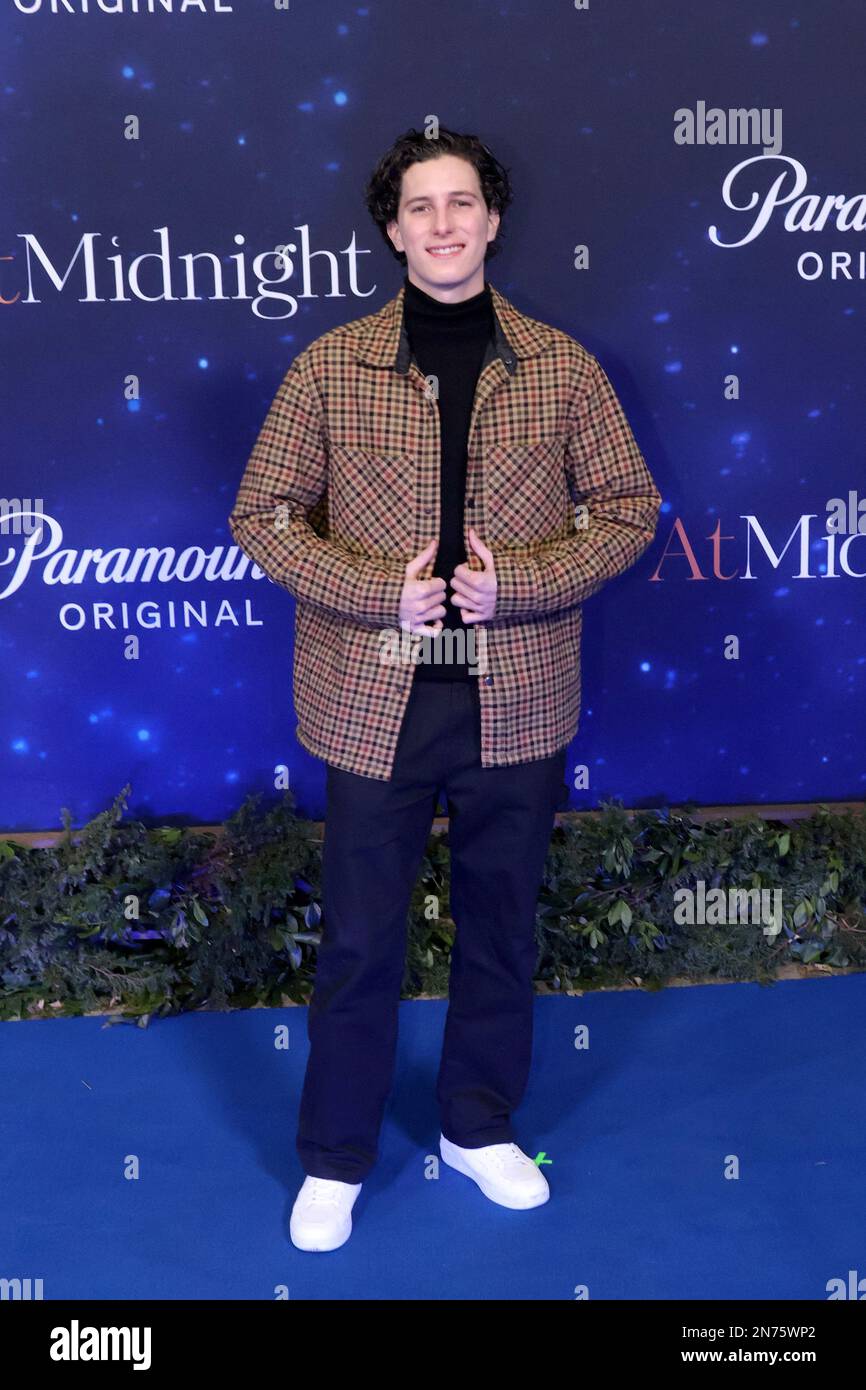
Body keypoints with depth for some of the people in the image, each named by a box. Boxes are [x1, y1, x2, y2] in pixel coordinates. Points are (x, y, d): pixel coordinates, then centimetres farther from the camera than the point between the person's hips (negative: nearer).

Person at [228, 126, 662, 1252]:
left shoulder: (562, 367, 2)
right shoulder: (332, 366, -1)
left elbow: (629, 507, 4)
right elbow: (262, 513, 0)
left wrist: (518, 581, -13)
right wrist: (378, 591, -15)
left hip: (517, 703, 2)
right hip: (374, 701, -1)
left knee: (501, 923, 15)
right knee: (358, 937, 8)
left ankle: (480, 1127, 37)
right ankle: (335, 1159, 28)